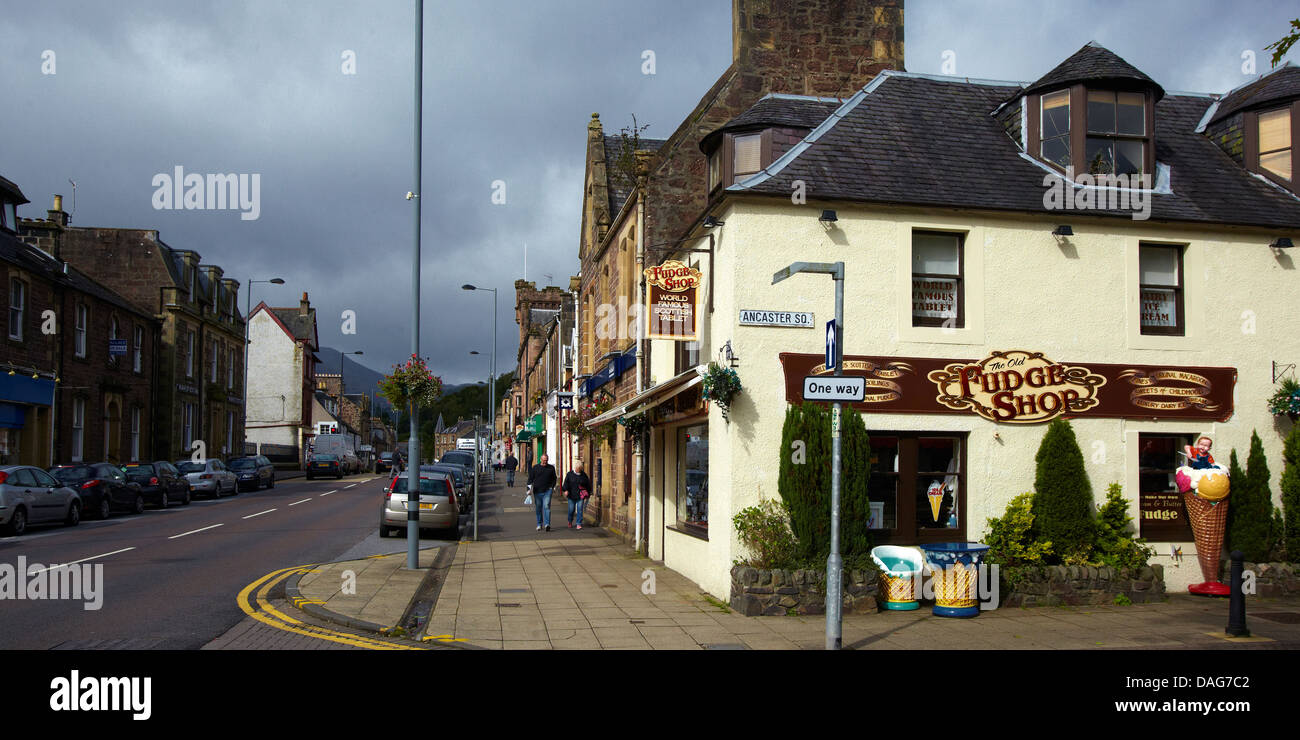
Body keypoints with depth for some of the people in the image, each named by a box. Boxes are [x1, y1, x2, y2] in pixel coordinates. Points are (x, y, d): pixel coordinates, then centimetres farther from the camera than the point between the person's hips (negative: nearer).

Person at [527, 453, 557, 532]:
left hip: (547, 491, -1)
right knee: (538, 508, 8)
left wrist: (552, 487, 6)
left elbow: (554, 478, 16)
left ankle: (547, 524, -19)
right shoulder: (535, 467, 5)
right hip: (537, 491, 1)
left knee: (546, 506, -14)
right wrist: (529, 487, -5)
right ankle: (539, 524, 20)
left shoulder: (551, 468, 7)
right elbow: (530, 478, 6)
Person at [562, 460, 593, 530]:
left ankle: (579, 524, -2)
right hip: (571, 495, 0)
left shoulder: (584, 475, 6)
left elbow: (587, 485, 13)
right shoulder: (569, 474, 3)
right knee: (571, 509, 5)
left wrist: (587, 494, 11)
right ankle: (570, 521, 31)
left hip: (580, 496, 0)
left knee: (580, 510, -6)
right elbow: (566, 483, -1)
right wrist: (566, 490, -16)